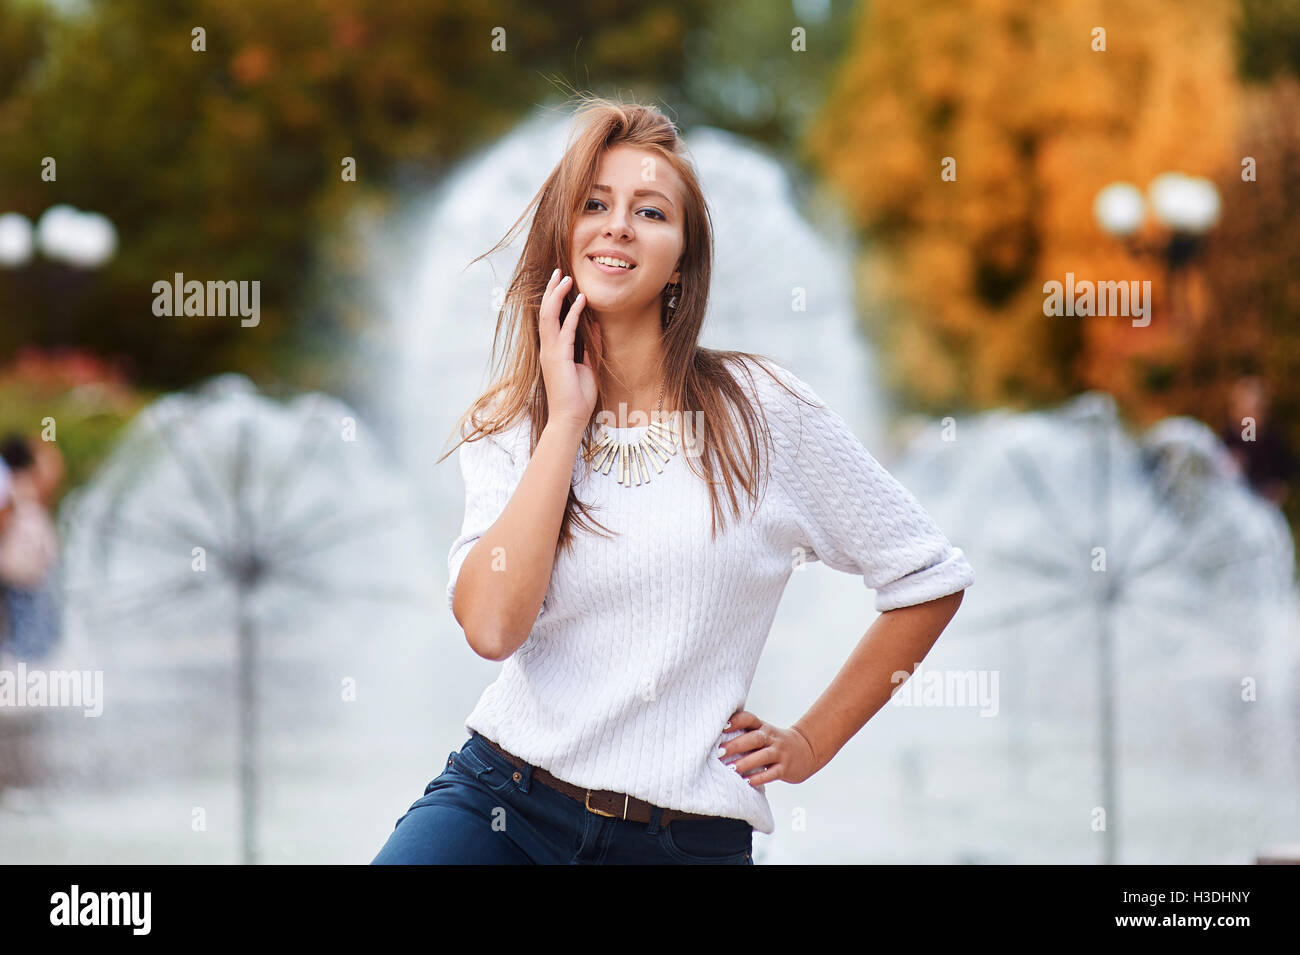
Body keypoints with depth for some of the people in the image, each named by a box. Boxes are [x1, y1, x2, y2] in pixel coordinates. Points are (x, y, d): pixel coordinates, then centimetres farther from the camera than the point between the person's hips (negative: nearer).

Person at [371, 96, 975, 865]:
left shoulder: (762, 411, 0)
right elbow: (491, 625, -12)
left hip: (687, 835, -1)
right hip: (502, 802, 1)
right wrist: (566, 419, -8)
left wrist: (812, 743, 8)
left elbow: (930, 578, 7)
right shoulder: (507, 427, 6)